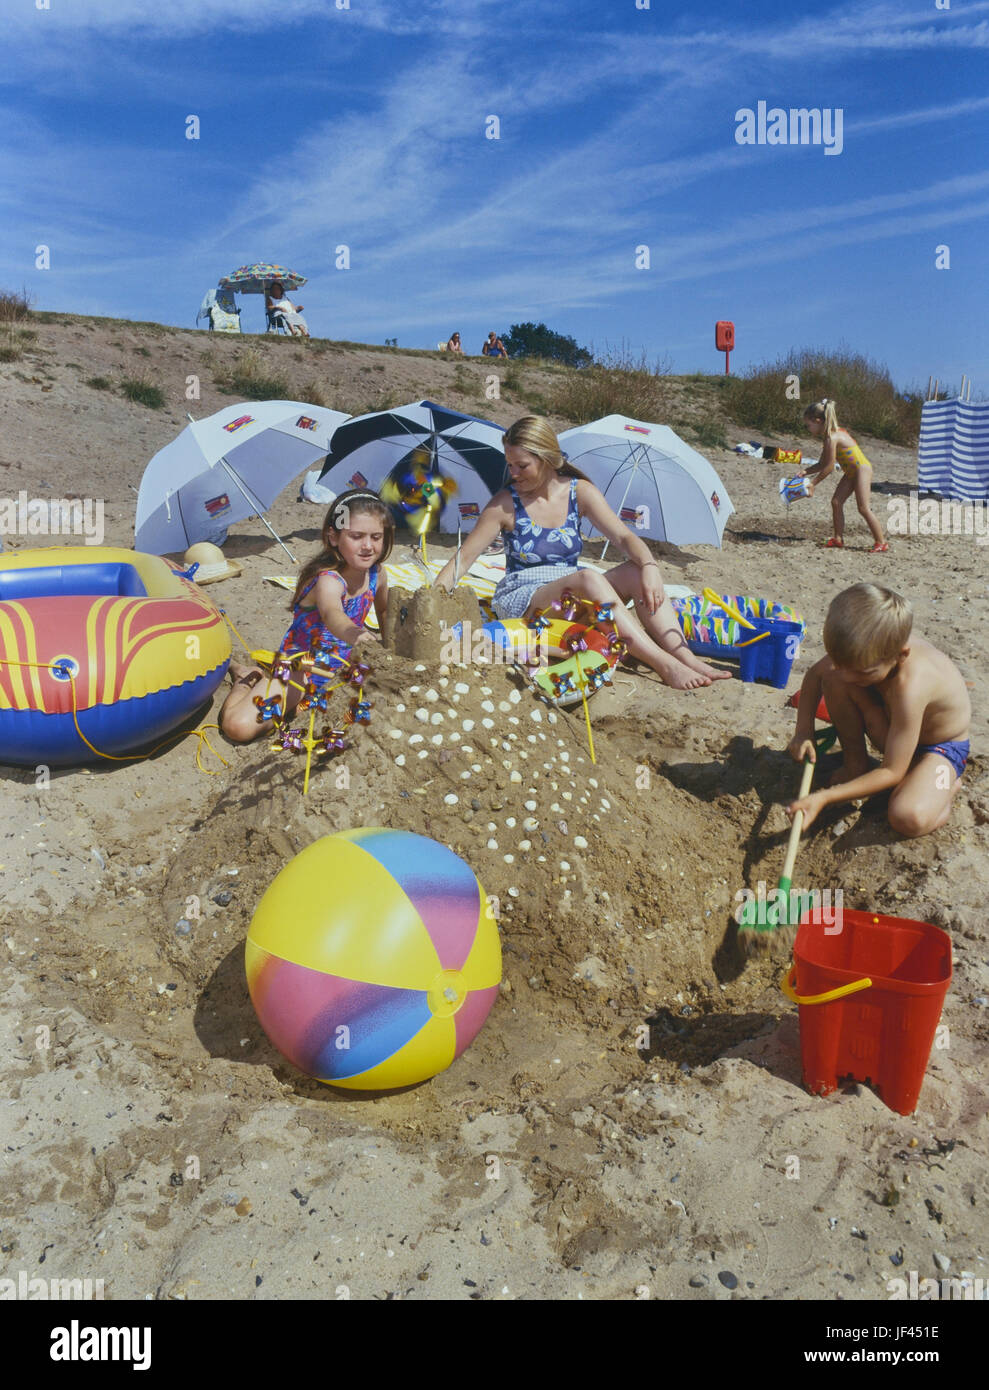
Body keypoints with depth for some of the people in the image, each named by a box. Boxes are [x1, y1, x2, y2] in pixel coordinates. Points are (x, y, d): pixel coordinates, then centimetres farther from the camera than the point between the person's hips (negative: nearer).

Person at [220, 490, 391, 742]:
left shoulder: (376, 573, -6)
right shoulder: (328, 580, -28)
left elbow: (384, 611, 18)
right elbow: (332, 614, -52)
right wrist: (352, 634, -72)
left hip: (340, 665, 7)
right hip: (299, 666, -7)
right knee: (239, 727, -24)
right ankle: (247, 678, 13)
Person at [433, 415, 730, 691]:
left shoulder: (579, 492, 1)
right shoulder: (505, 504, -6)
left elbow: (624, 537, -7)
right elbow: (463, 558, -5)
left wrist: (649, 566, -27)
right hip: (523, 603, -4)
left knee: (636, 572, -23)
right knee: (589, 578, -34)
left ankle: (685, 656, -35)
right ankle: (665, 666, -42)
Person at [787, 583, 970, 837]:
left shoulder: (909, 687, -42)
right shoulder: (858, 649, -23)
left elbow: (892, 772, -34)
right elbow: (815, 675, -1)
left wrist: (825, 797, -39)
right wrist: (804, 730, -15)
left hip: (940, 746, -6)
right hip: (892, 723, 6)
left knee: (908, 819, -34)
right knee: (832, 676, -19)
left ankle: (947, 784, 1)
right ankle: (856, 762, 1)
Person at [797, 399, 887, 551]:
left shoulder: (832, 438, -23)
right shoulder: (832, 434, 8)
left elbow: (829, 467, -20)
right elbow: (822, 464, 11)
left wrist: (813, 484, -13)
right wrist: (806, 471, 2)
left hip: (862, 469, -10)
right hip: (851, 471, 10)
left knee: (863, 508, -10)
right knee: (836, 502, 5)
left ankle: (881, 542, -3)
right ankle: (838, 539, 10)